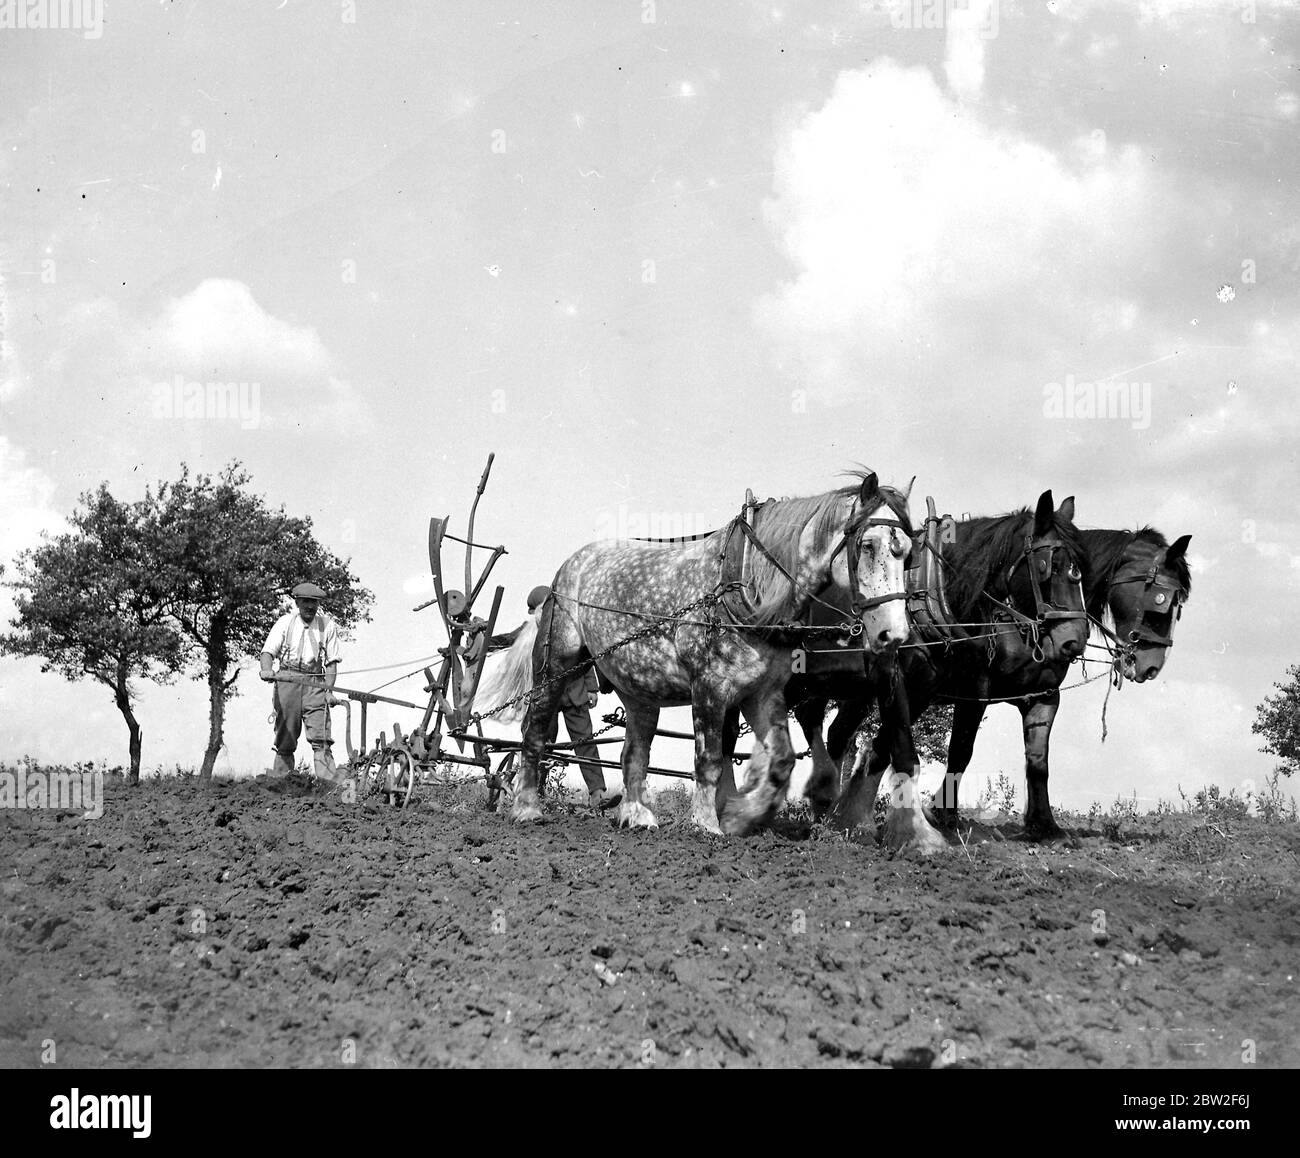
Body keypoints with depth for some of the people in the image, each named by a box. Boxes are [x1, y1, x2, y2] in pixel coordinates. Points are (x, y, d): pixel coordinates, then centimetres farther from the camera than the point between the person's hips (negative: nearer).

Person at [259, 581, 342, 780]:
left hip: (314, 684, -1)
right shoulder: (285, 622, 5)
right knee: (285, 740, 4)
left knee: (320, 738, -11)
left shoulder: (328, 626, 7)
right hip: (286, 681, 1)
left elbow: (331, 662, 7)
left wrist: (328, 690, -5)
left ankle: (330, 782, -18)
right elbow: (268, 651, -3)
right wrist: (266, 670, -25)